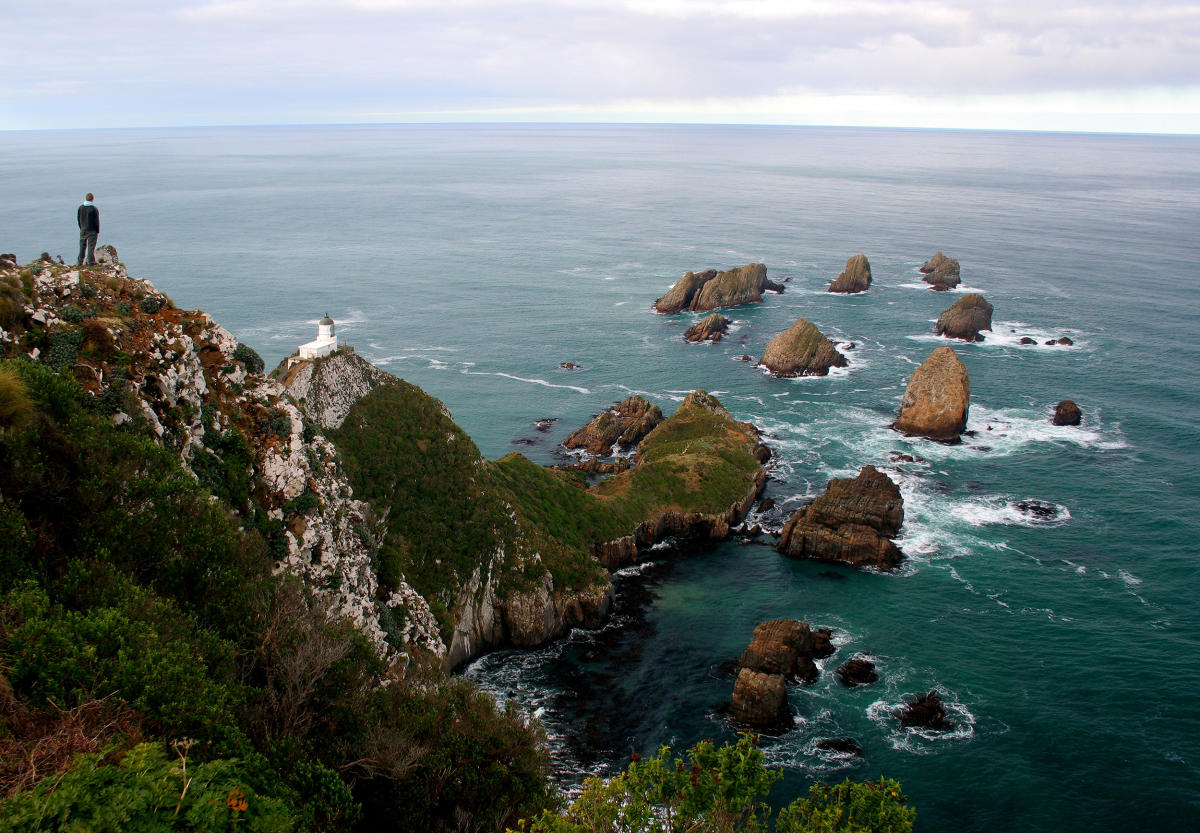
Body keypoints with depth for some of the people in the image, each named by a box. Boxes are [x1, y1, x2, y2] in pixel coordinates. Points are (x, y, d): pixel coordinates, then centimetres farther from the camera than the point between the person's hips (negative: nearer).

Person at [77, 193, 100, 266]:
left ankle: (80, 262, 16)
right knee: (91, 246, 2)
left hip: (83, 230, 4)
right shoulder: (94, 209, -16)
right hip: (92, 231, -4)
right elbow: (97, 221, -10)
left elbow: (78, 219, 5)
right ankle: (91, 262, 5)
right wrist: (97, 231, 0)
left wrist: (81, 228, 16)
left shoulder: (80, 208, -2)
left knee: (82, 246, 13)